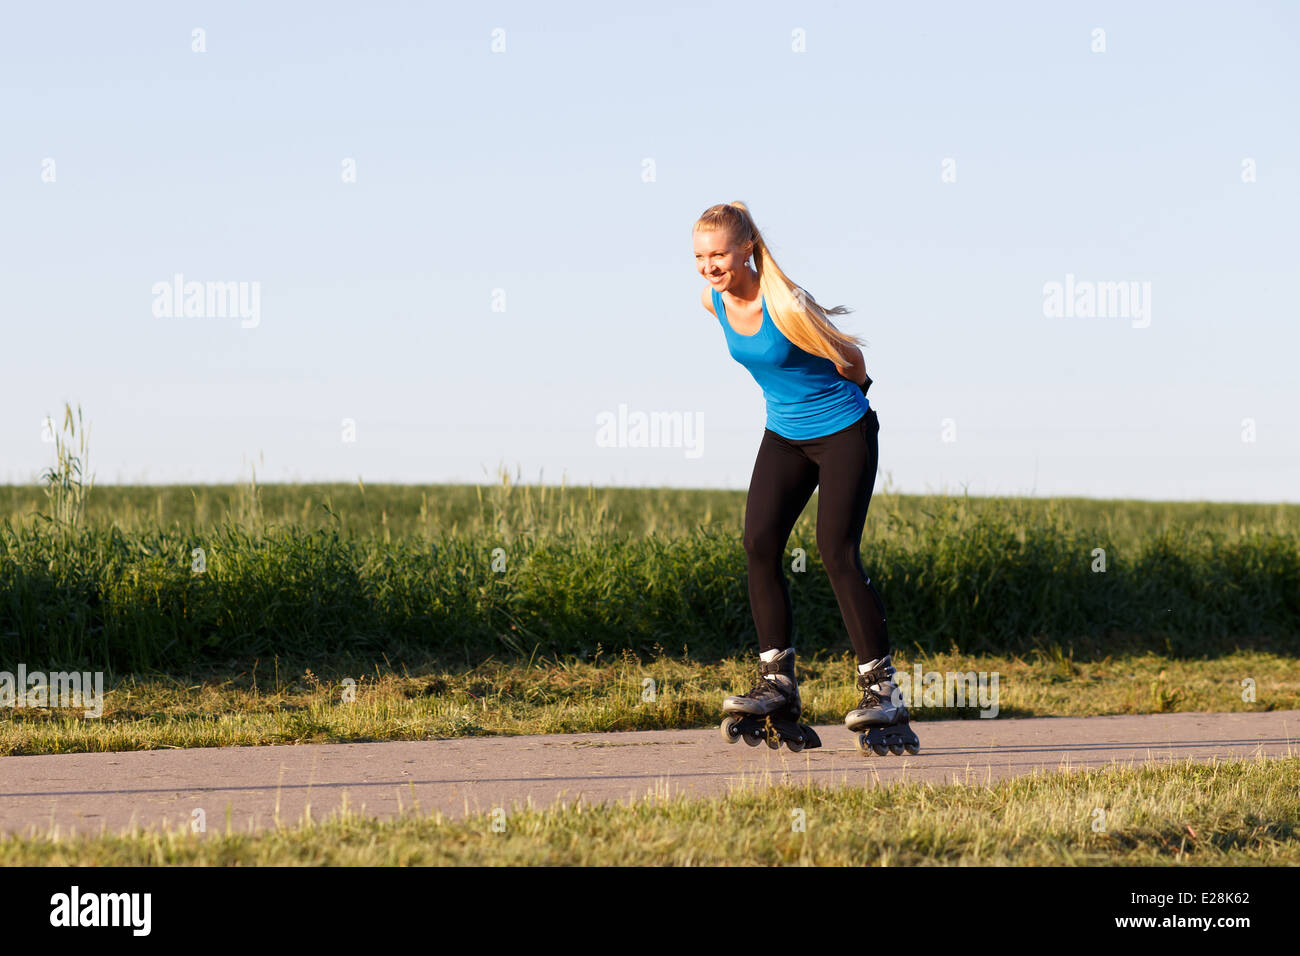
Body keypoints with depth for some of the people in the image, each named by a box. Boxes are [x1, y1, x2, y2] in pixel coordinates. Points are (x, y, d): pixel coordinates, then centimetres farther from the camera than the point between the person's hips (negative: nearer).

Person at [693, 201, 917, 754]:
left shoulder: (784, 305, -29)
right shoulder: (714, 300, -6)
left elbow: (850, 362, -15)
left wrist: (838, 399, 5)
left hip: (844, 433, -7)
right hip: (784, 434, 7)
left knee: (837, 553, -12)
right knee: (759, 544, -6)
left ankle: (883, 689, -4)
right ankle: (778, 683, 0)